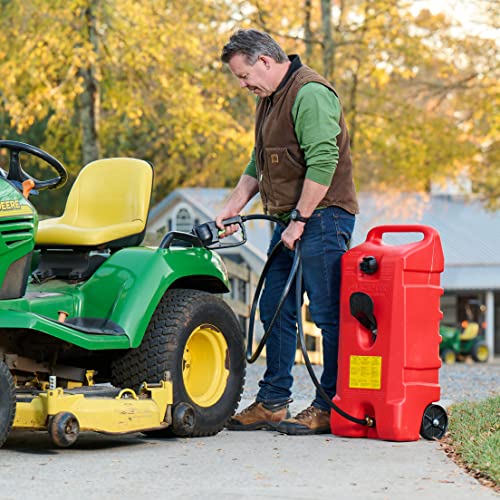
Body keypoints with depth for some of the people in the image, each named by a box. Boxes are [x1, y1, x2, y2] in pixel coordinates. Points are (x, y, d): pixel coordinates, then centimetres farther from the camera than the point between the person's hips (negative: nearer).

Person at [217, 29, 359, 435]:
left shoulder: (310, 93, -14)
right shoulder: (269, 100, 19)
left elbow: (323, 162, -23)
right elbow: (258, 163, 26)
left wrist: (300, 218, -20)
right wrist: (234, 207, 16)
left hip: (321, 218, -10)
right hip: (290, 221, 10)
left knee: (328, 314, -6)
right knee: (275, 310, 10)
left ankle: (329, 408, -2)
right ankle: (272, 404, 16)